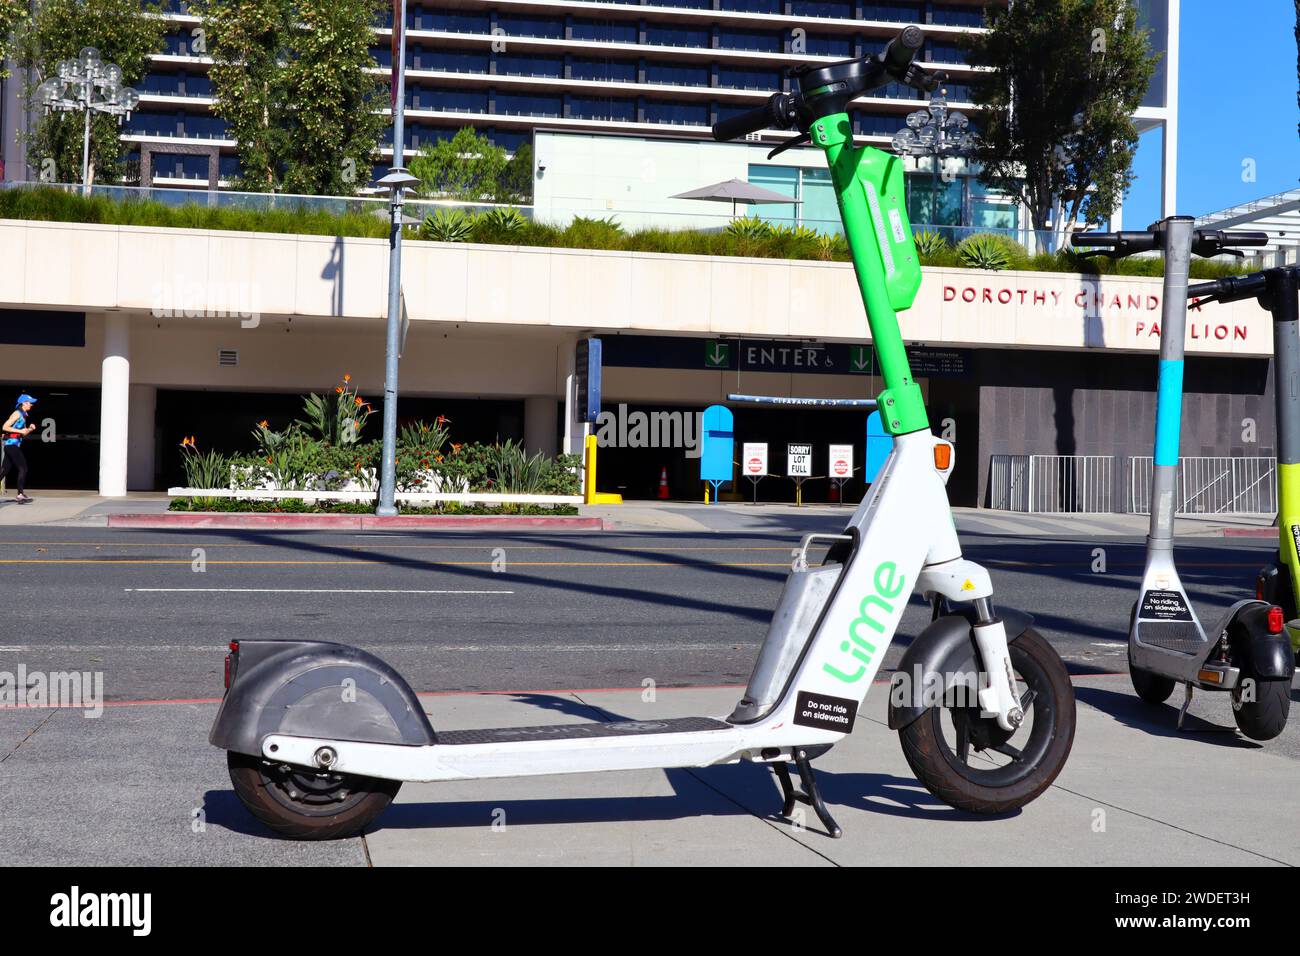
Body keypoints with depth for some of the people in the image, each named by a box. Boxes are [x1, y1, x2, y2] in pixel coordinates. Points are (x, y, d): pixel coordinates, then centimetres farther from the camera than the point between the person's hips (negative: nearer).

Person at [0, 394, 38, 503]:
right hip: (11, 444, -9)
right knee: (23, 468, -10)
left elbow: (23, 434, 22)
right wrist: (20, 431, -18)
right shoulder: (17, 413, -10)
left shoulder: (23, 415, 17)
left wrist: (30, 429, 5)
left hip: (13, 446, 9)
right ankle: (20, 494, -12)